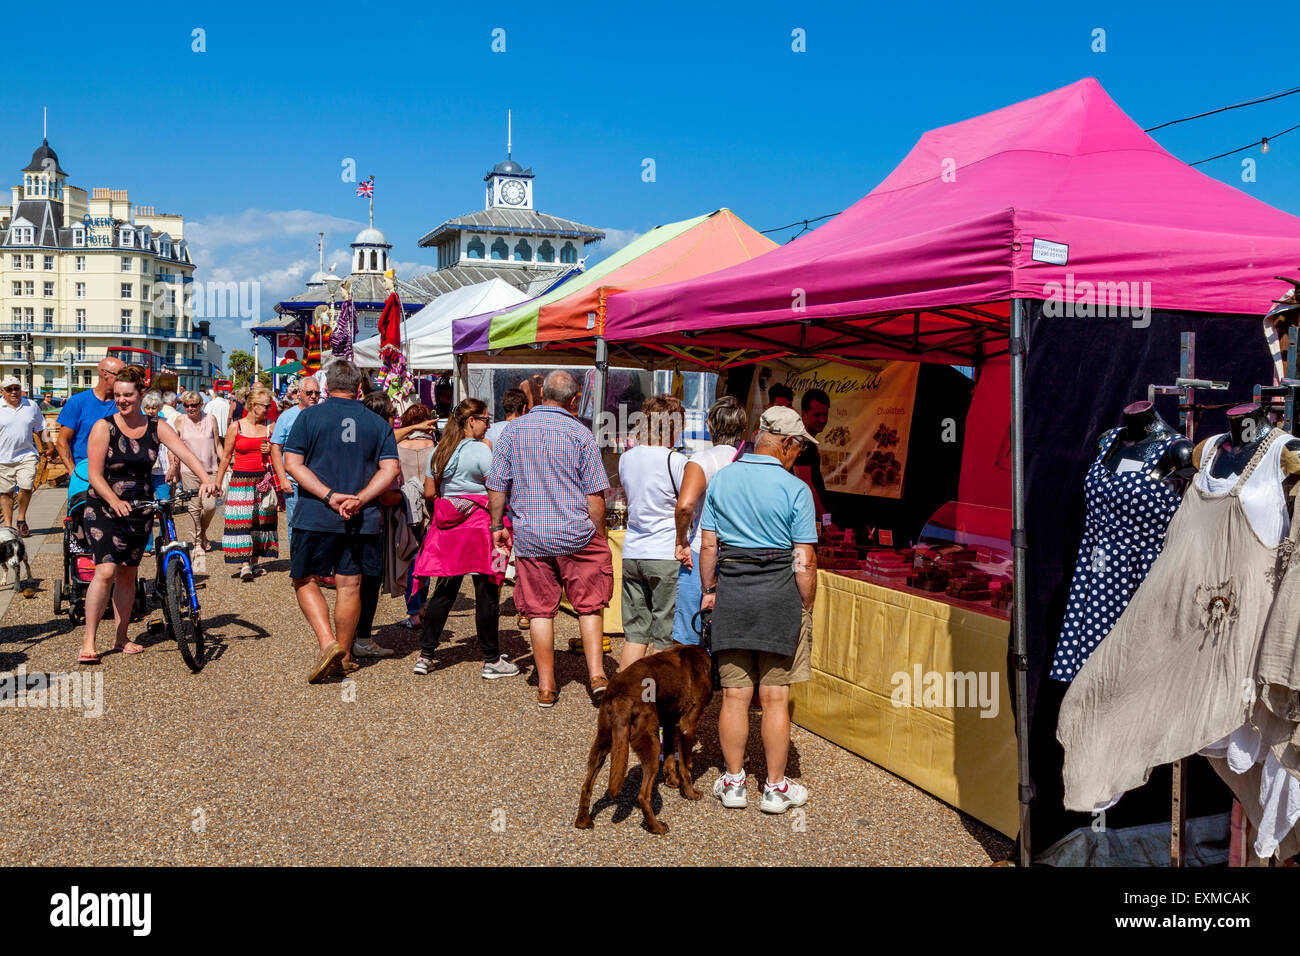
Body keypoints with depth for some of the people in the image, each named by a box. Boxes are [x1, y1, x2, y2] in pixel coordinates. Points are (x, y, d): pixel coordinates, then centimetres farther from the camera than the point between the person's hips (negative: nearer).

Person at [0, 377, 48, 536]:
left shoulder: (32, 406, 7)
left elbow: (39, 430, 17)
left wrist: (43, 449, 20)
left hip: (27, 455, 0)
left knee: (26, 487, -13)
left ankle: (21, 519, 9)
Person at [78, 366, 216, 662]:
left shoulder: (156, 427, 1)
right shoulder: (104, 427, -8)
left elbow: (185, 452, -12)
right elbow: (95, 475, -11)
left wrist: (205, 480, -29)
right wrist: (115, 502, -25)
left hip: (140, 508, 3)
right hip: (104, 507, -3)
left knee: (127, 574, 9)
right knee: (106, 570, -15)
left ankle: (121, 638, 20)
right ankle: (88, 640, -6)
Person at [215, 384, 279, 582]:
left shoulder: (269, 428, 7)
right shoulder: (235, 427, 0)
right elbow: (226, 457, 5)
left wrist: (270, 451, -5)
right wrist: (217, 483, 5)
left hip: (263, 479, 3)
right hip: (240, 479, -3)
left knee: (260, 520, 4)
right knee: (241, 521, -10)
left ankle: (254, 563, 14)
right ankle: (244, 565, -12)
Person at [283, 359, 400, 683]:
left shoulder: (309, 416, 1)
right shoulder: (378, 423, 5)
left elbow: (292, 463, -7)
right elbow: (391, 469, -4)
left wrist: (329, 495, -12)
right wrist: (358, 499, -10)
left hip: (314, 516, -2)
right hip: (361, 520, 2)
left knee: (305, 581, 10)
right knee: (349, 585, 10)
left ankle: (328, 643, -7)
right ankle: (344, 657, 19)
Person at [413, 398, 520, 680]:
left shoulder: (440, 451, 11)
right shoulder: (480, 449, -10)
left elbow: (429, 492, 14)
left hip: (447, 527, 7)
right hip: (478, 525, -6)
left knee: (444, 590, 12)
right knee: (486, 592, 0)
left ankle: (425, 654, 13)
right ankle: (492, 660, 6)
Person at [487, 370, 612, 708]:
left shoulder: (513, 430, 3)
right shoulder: (580, 434, -4)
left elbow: (497, 486, 5)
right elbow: (595, 493, -5)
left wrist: (497, 526, 16)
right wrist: (599, 535, 6)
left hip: (530, 537, 2)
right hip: (577, 534, -2)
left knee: (540, 610, 8)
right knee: (589, 606, 11)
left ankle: (546, 686, 12)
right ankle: (596, 674, 5)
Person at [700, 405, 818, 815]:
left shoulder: (721, 479, 2)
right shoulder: (795, 489, -9)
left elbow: (708, 544, 3)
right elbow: (804, 561, -9)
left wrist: (709, 590, 14)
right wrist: (805, 608, 3)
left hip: (731, 593, 3)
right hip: (779, 596, -3)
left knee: (735, 694, 10)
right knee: (775, 696, 6)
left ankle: (733, 782, 20)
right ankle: (775, 788, 17)